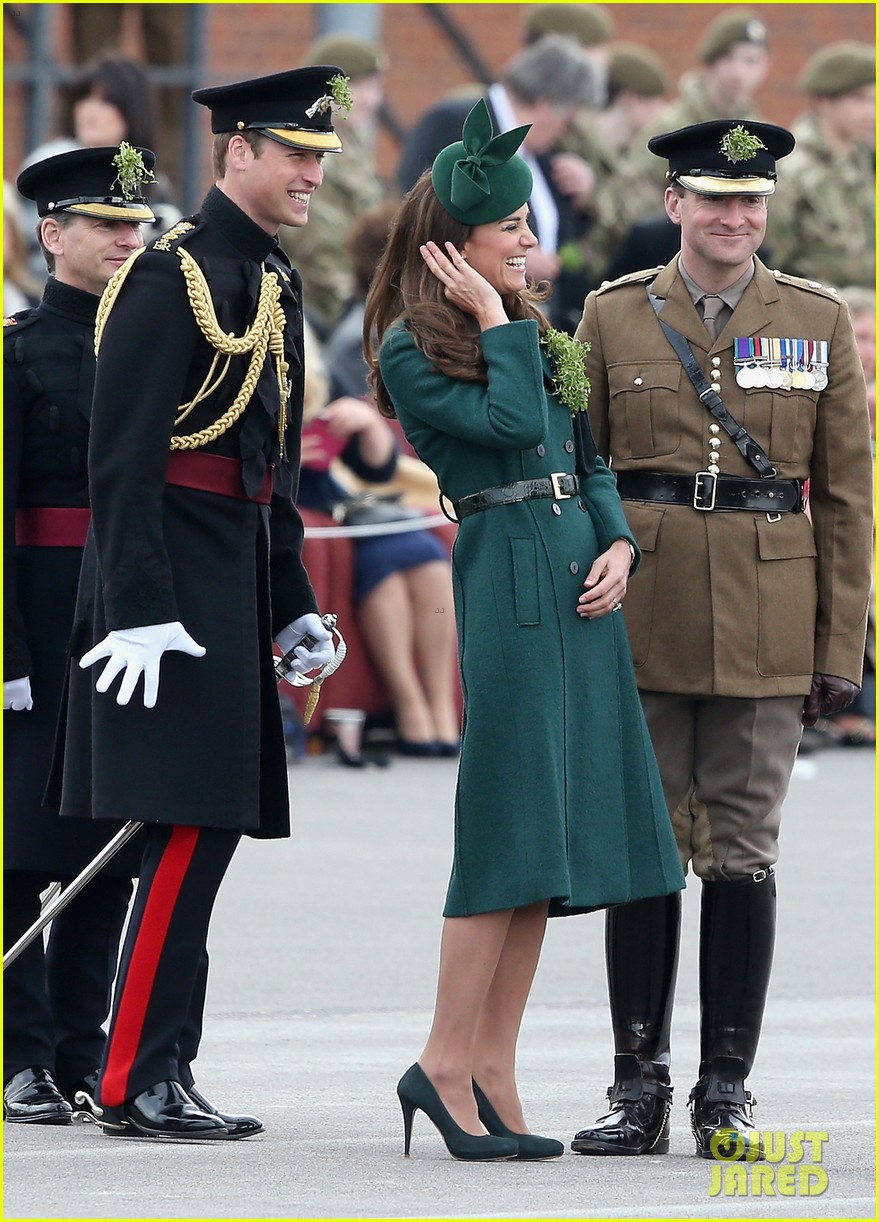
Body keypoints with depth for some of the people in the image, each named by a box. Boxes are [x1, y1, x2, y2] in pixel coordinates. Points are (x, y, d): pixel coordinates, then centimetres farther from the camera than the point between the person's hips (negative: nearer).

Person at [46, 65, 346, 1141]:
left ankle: (163, 1070, 12)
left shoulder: (274, 283, 16)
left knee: (205, 828, 8)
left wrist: (293, 607, 21)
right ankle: (139, 1081, -9)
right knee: (192, 824, -11)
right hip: (174, 589, -9)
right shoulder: (172, 274, -12)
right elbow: (123, 456, -17)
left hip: (237, 589, 9)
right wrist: (139, 609, -23)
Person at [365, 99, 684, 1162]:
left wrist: (616, 544, 2)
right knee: (512, 817, -10)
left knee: (557, 826, 5)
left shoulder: (538, 328, 17)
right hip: (504, 581, -8)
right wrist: (495, 325, -10)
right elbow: (511, 427, -19)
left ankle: (494, 1072, 8)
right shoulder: (411, 353, -6)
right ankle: (446, 1064, -4)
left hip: (579, 582, 8)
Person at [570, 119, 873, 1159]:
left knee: (743, 856, 2)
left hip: (767, 628, 0)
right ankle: (639, 1089, 7)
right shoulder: (613, 316, 6)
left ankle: (727, 1092, 8)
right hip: (643, 619, 0)